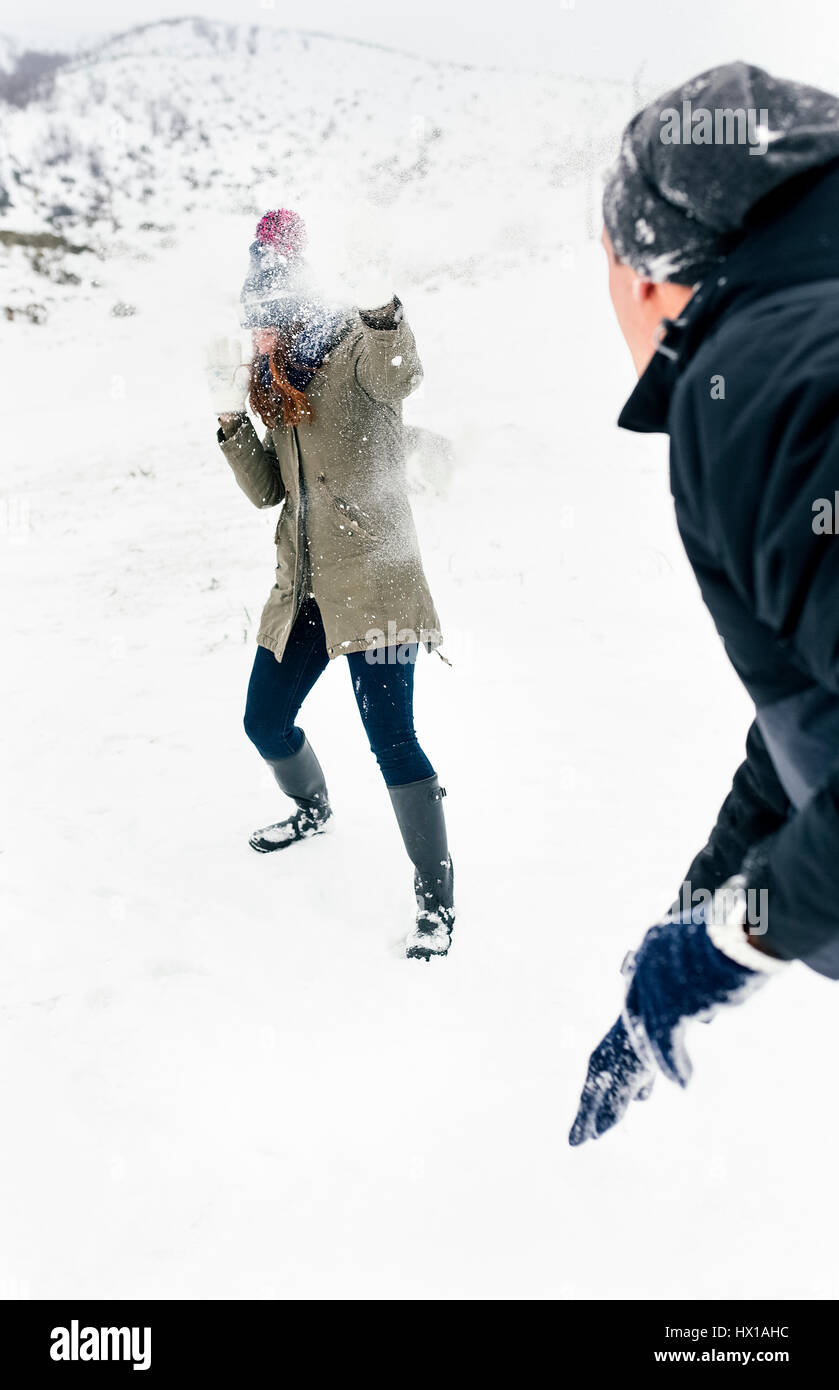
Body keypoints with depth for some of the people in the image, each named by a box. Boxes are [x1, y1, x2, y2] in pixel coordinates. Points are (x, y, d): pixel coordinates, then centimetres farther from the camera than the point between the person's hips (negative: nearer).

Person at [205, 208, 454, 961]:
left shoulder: (355, 350, -7)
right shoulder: (279, 382, 16)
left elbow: (399, 374, -33)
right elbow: (267, 489, 11)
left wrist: (379, 308, -53)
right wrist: (233, 417, -3)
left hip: (373, 585, -8)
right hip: (303, 588, 8)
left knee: (391, 736, -13)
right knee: (265, 722, 16)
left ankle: (437, 896, -1)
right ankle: (314, 808, 47)